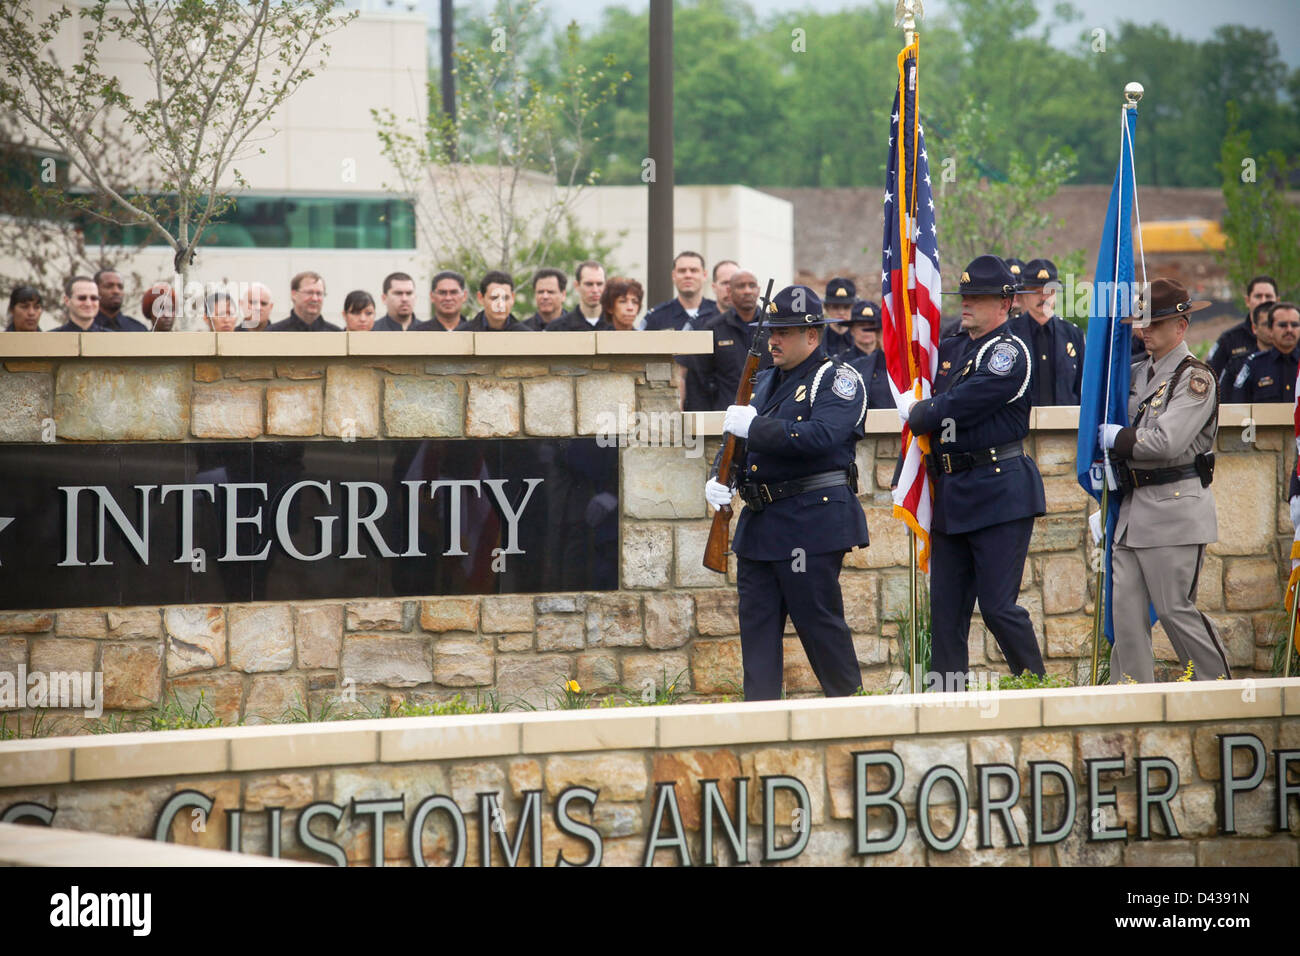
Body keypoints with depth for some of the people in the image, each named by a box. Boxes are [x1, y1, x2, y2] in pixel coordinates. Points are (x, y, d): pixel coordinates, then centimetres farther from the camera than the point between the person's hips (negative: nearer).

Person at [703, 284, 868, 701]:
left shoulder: (837, 380, -6)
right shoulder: (765, 381, 18)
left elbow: (821, 436, -23)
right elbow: (738, 440, 23)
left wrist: (754, 426, -21)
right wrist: (718, 479, 2)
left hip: (811, 521, -8)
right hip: (759, 524, 8)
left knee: (818, 619, -4)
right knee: (757, 620, 5)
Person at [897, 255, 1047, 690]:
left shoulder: (1009, 353, -10)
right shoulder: (951, 349, 15)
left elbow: (960, 406, -18)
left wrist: (916, 414, -2)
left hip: (998, 492, -8)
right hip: (949, 496, 8)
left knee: (998, 606, -7)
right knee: (945, 608, 7)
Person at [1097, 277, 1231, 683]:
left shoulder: (1195, 378, -9)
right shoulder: (1137, 373, 15)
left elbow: (1168, 442, -19)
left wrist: (1117, 437, -7)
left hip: (1175, 508, -8)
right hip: (1133, 506, 8)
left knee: (1176, 609, -5)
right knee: (1126, 608, 3)